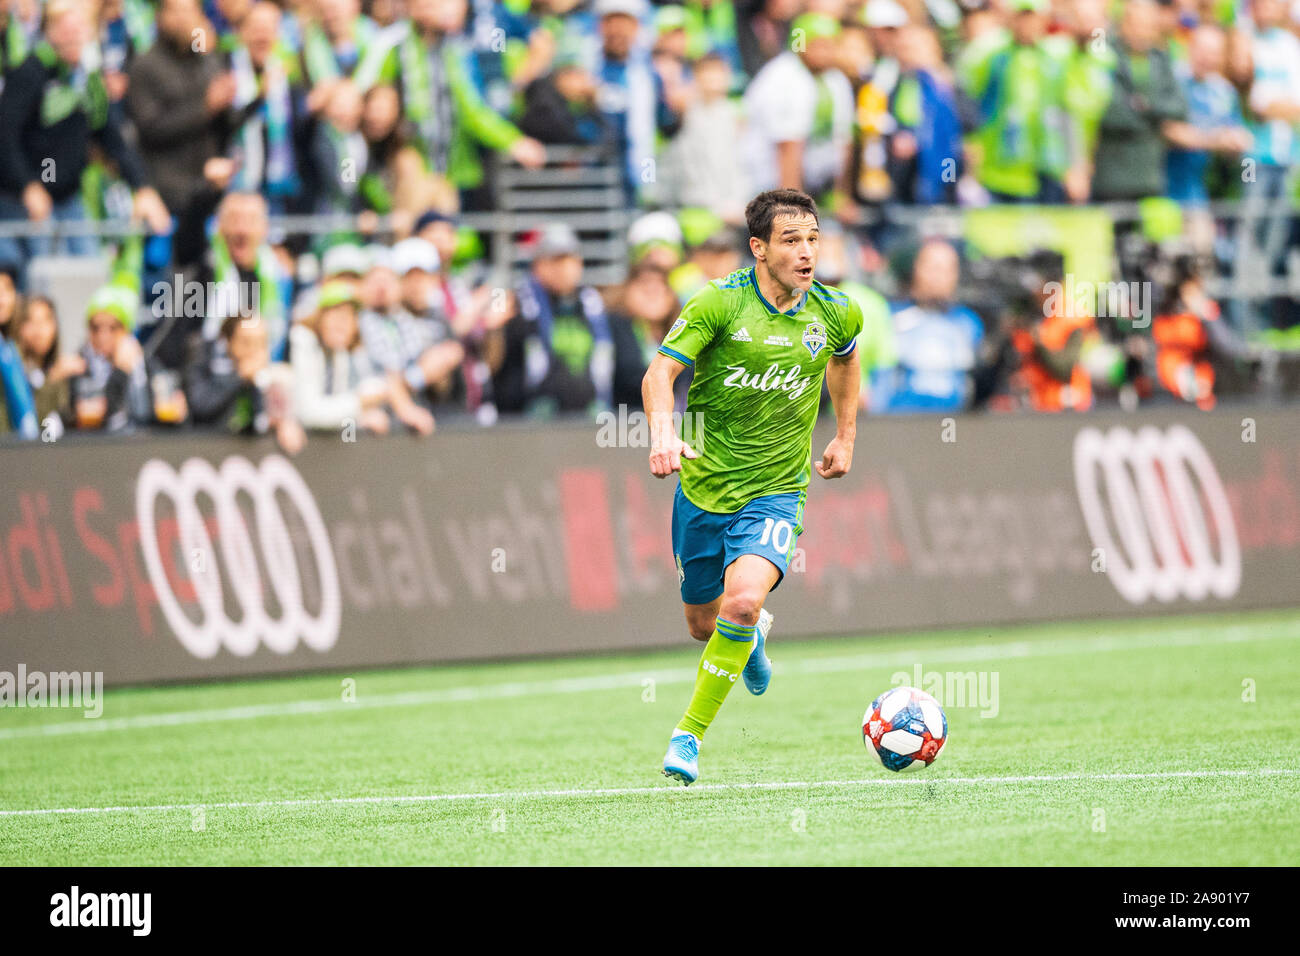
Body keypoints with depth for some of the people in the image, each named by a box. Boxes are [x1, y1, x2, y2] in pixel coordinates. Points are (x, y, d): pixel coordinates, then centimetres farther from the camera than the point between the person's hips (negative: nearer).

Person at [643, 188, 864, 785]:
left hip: (775, 493, 0)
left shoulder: (835, 314, -3)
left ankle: (688, 735, -12)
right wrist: (663, 432, -40)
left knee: (742, 600, -26)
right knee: (703, 624, 16)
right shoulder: (719, 303, -13)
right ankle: (752, 636, 54)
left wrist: (846, 435, 20)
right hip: (702, 486, 0)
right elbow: (660, 374, -21)